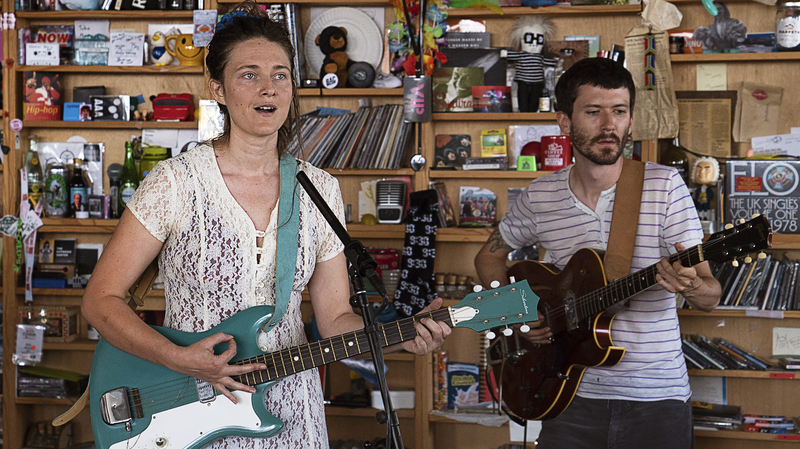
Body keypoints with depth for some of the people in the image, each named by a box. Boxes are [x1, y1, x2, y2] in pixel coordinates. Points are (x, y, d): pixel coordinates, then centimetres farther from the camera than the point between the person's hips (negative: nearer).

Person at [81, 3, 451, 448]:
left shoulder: (320, 190, 1)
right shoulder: (177, 182, -11)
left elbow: (334, 317, 4)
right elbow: (100, 299, -8)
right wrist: (181, 359, -20)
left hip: (290, 411, 3)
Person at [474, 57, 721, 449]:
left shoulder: (663, 186, -7)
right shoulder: (540, 196, 2)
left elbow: (711, 296, -9)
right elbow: (489, 255, 20)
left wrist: (691, 286, -32)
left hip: (656, 402, -2)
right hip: (574, 396, 2)